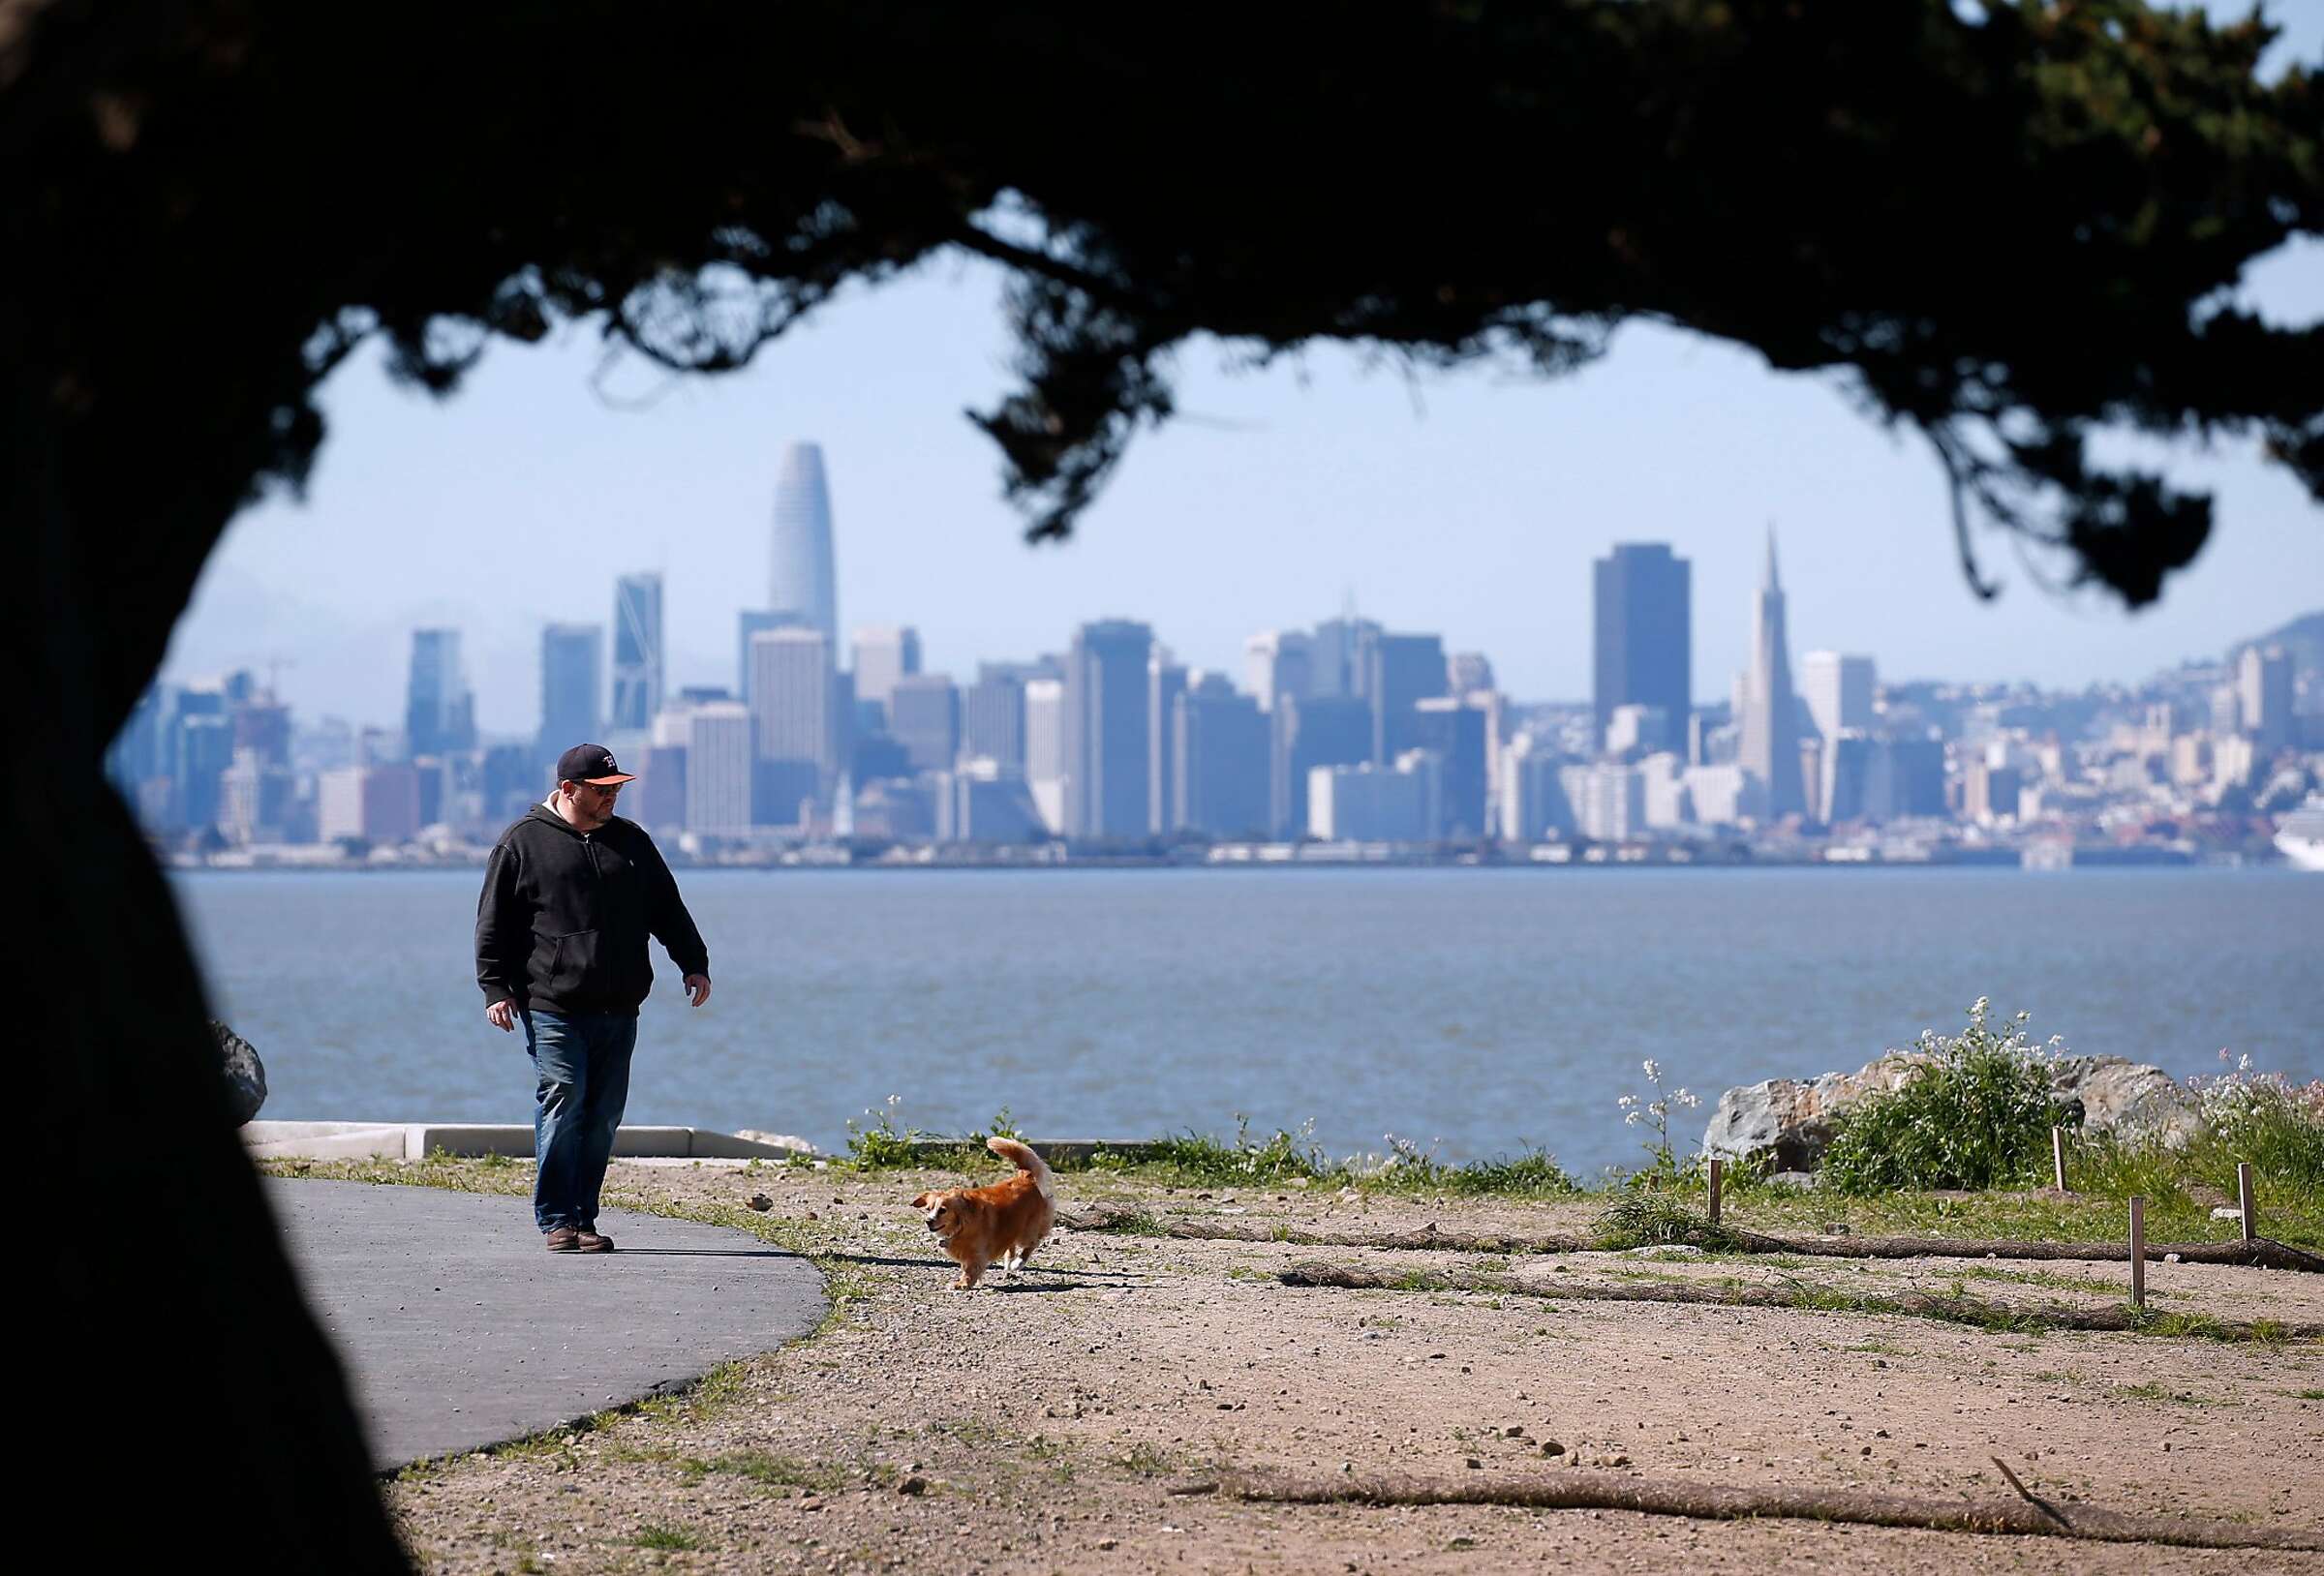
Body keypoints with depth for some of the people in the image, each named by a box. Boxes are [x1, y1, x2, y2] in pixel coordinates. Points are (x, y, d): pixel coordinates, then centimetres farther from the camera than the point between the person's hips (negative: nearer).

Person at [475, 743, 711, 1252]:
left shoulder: (631, 841, 16)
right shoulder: (523, 843, 3)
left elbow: (667, 909, 21)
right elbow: (494, 923, 3)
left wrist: (694, 963, 10)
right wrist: (494, 987, -5)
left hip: (618, 1012, 4)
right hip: (552, 1010, -4)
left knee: (603, 1117, 3)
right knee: (562, 1106, -12)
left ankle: (584, 1218, 9)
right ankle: (557, 1220, -6)